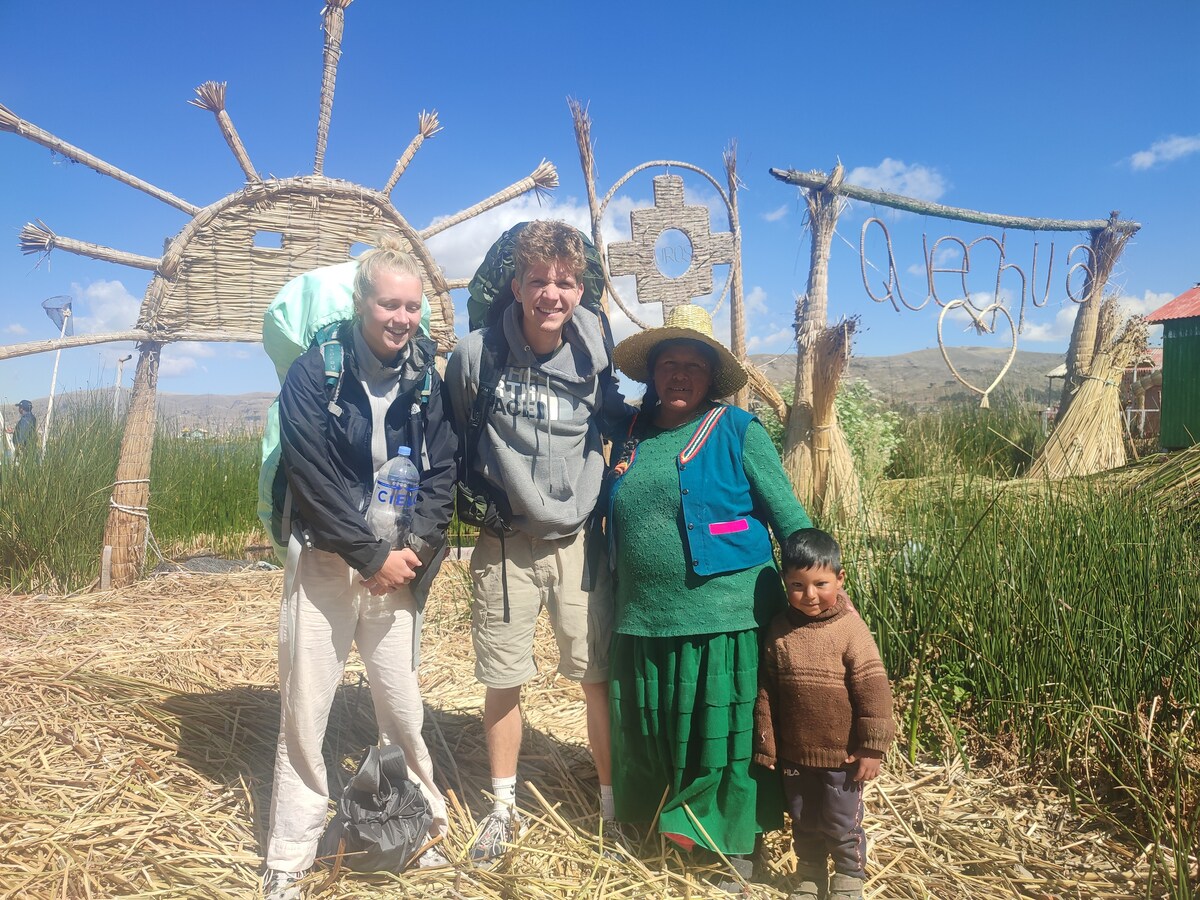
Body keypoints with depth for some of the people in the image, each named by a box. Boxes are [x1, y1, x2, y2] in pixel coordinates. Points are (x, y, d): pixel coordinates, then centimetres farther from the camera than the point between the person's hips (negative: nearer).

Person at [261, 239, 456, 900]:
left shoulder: (426, 378, 3)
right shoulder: (313, 374, -7)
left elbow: (442, 470, 3)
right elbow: (312, 479, -12)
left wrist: (418, 548, -9)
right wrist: (371, 556, -13)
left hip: (400, 561, 2)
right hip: (326, 560, -2)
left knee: (403, 704, 8)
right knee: (305, 709, 3)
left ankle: (425, 823, 29)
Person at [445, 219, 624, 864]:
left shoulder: (594, 355, -6)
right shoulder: (476, 353, -10)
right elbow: (453, 443, 5)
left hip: (580, 541, 1)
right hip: (506, 543, -1)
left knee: (601, 677, 6)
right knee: (503, 681, 10)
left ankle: (612, 802, 26)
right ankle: (504, 807, 31)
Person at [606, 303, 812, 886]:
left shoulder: (737, 431, -4)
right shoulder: (632, 435, 8)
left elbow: (788, 516, -5)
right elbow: (614, 528, 20)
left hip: (725, 621, -4)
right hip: (645, 622, 4)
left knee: (723, 737, 8)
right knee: (651, 737, 16)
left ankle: (735, 847, 29)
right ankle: (665, 826, 39)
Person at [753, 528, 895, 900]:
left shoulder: (850, 629, -16)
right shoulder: (779, 630, -6)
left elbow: (873, 691, -13)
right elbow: (766, 692, 1)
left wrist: (872, 748, -12)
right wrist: (766, 745, 4)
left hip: (841, 754, -3)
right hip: (794, 754, 4)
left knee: (842, 825, 13)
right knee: (803, 823, 21)